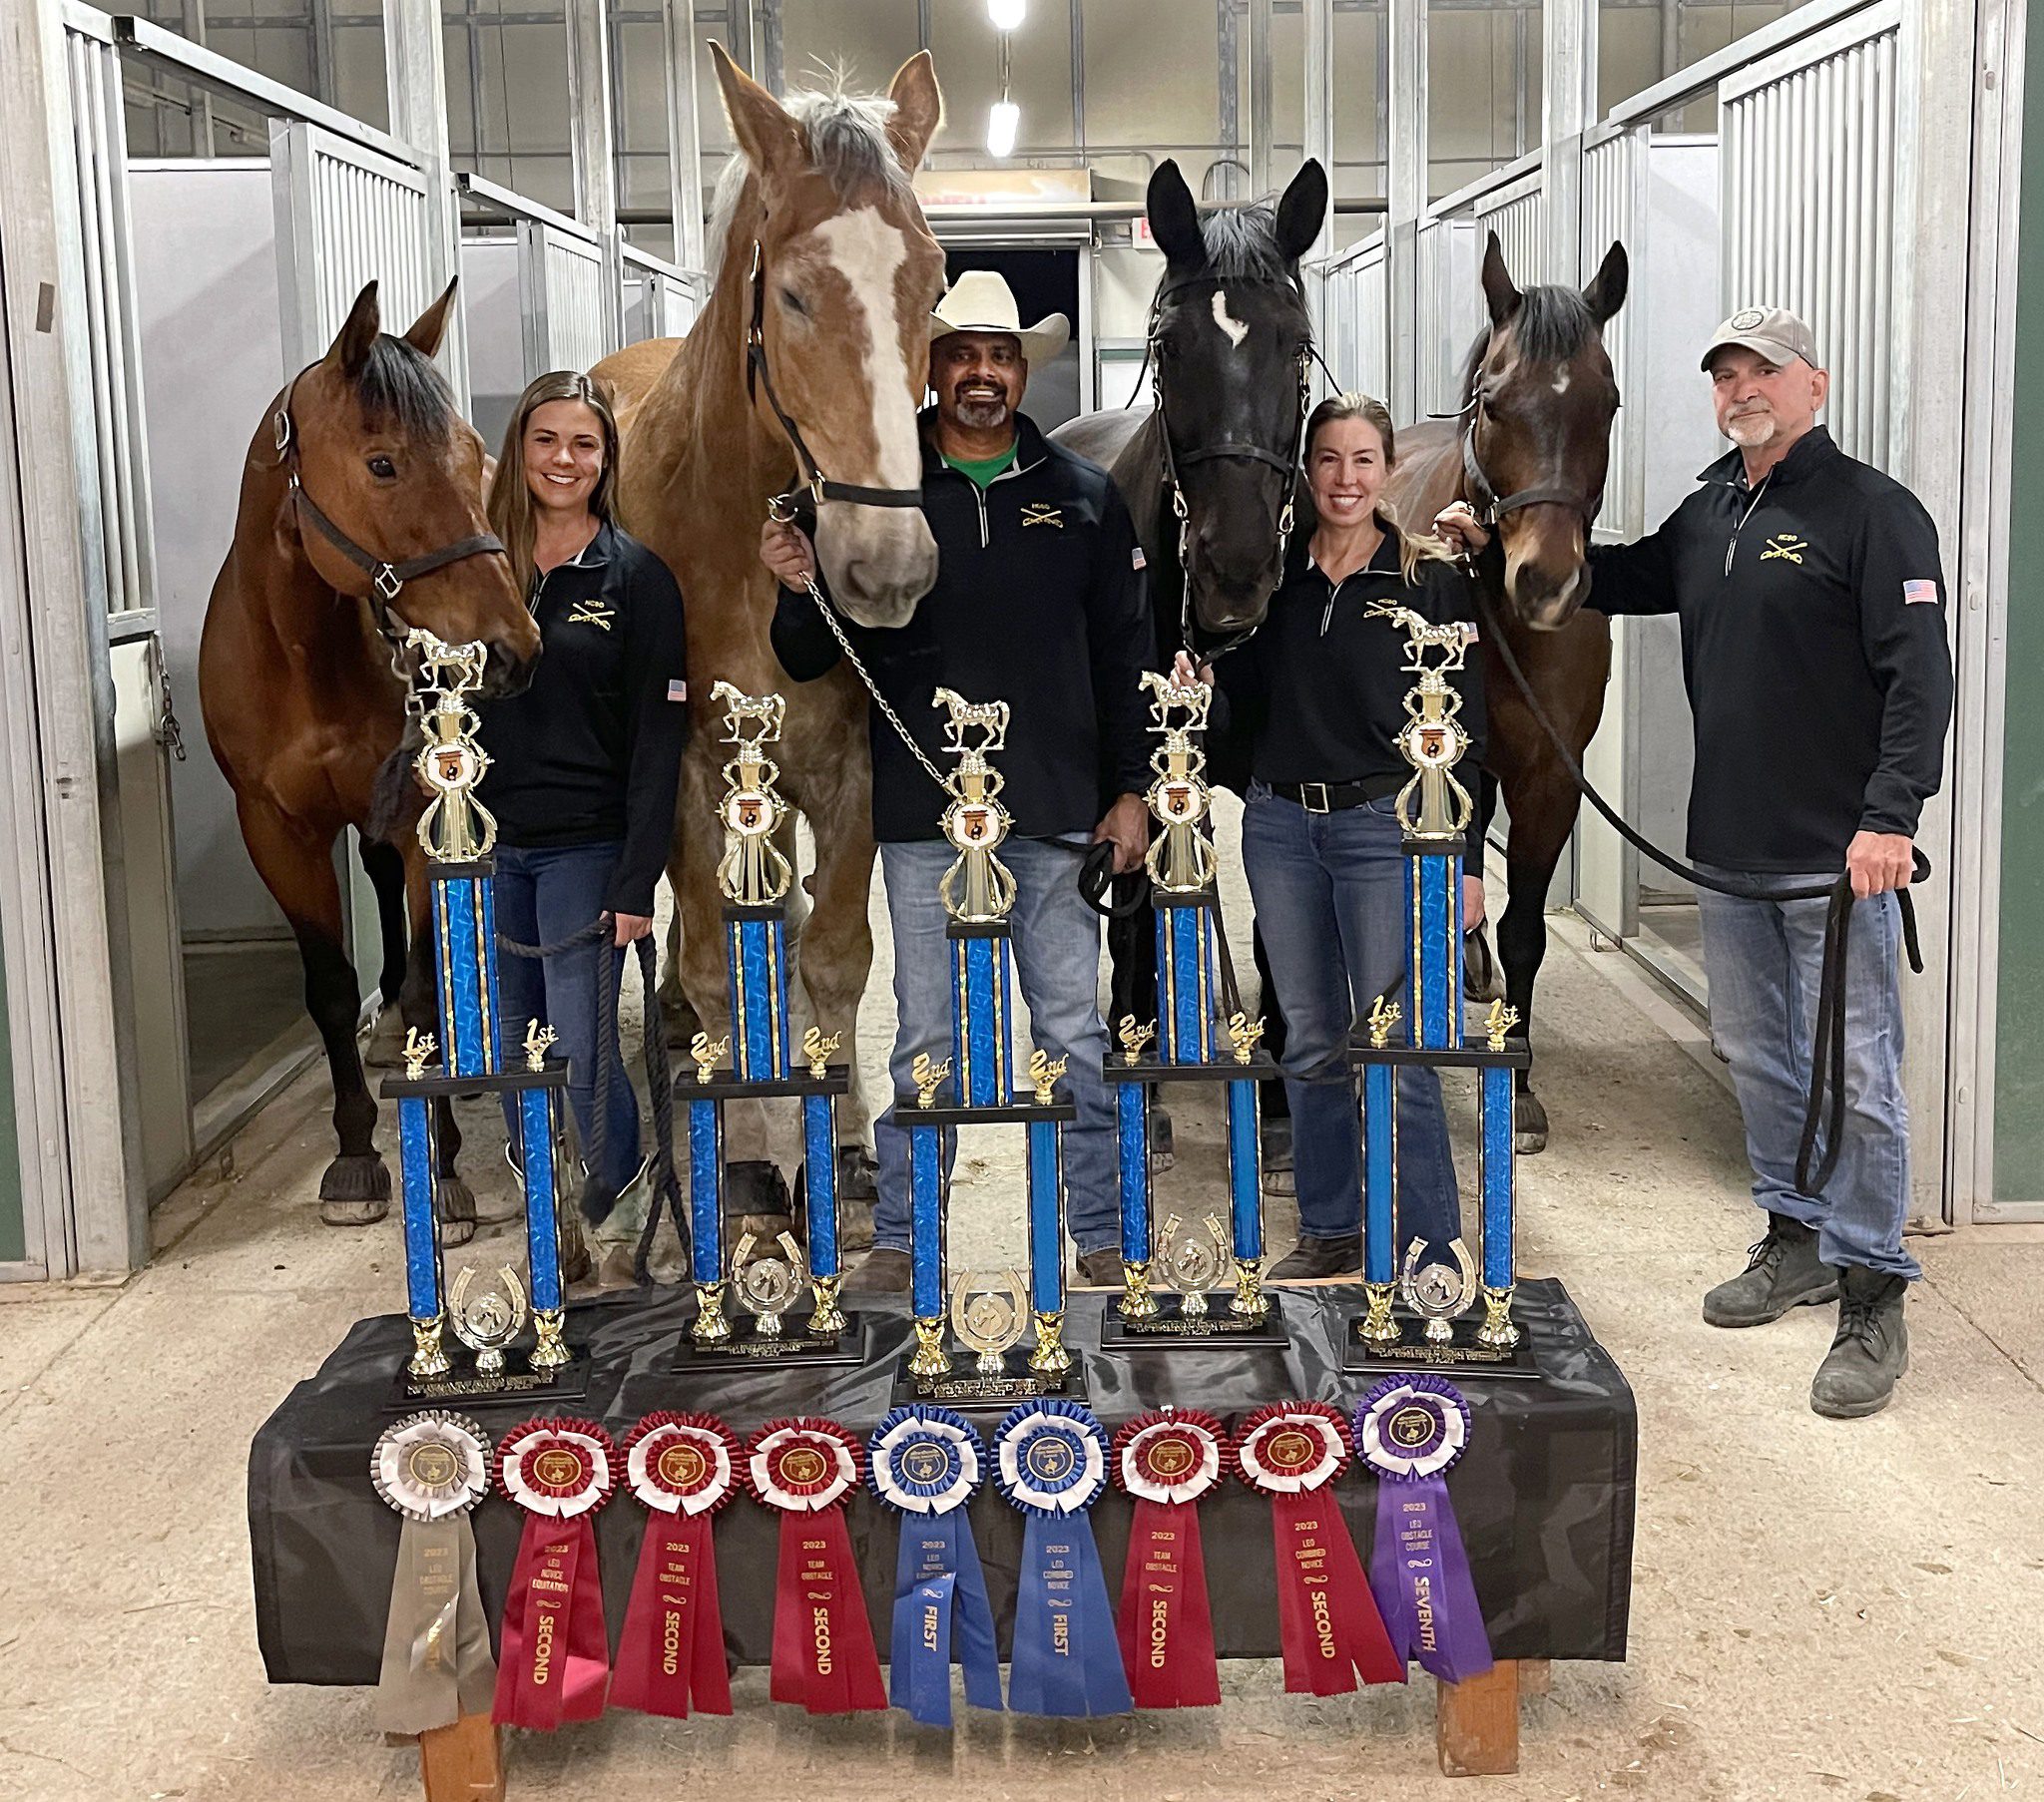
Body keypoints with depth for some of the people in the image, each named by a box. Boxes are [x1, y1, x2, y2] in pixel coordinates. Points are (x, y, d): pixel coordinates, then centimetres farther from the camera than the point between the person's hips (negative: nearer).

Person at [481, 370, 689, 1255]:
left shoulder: (638, 577, -4)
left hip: (585, 847, -4)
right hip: (492, 846, 4)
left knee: (581, 1048, -7)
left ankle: (621, 1199, 16)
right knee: (513, 1050, 11)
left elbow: (658, 741, -8)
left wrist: (638, 882, -14)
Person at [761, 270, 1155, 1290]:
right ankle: (899, 1238, 21)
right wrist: (800, 591, -17)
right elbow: (810, 663, 4)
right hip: (922, 819, 0)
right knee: (924, 1040, 9)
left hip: (1058, 813, 1)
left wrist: (1129, 790, 2)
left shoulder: (1084, 498, 6)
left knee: (1074, 1032, 8)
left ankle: (1102, 1233, 19)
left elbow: (1126, 657, 8)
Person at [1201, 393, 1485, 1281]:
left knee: (1396, 1053, -4)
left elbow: (1464, 732, -2)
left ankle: (1430, 1253, 6)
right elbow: (1242, 714, 9)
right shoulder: (1272, 575, 6)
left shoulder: (1433, 581, -2)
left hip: (1385, 826, -4)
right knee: (1311, 1044, 13)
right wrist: (1196, 687, -12)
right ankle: (1329, 1229, 27)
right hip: (1280, 824, 4)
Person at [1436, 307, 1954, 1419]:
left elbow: (1919, 675, -17)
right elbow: (1628, 579, 29)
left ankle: (1871, 1298, 7)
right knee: (1756, 1055, 18)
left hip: (1838, 857, -8)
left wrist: (1890, 812, -27)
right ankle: (1798, 1238, 35)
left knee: (1855, 1074, -3)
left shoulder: (1873, 512, -10)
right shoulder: (1711, 514, 12)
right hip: (1729, 853, 8)